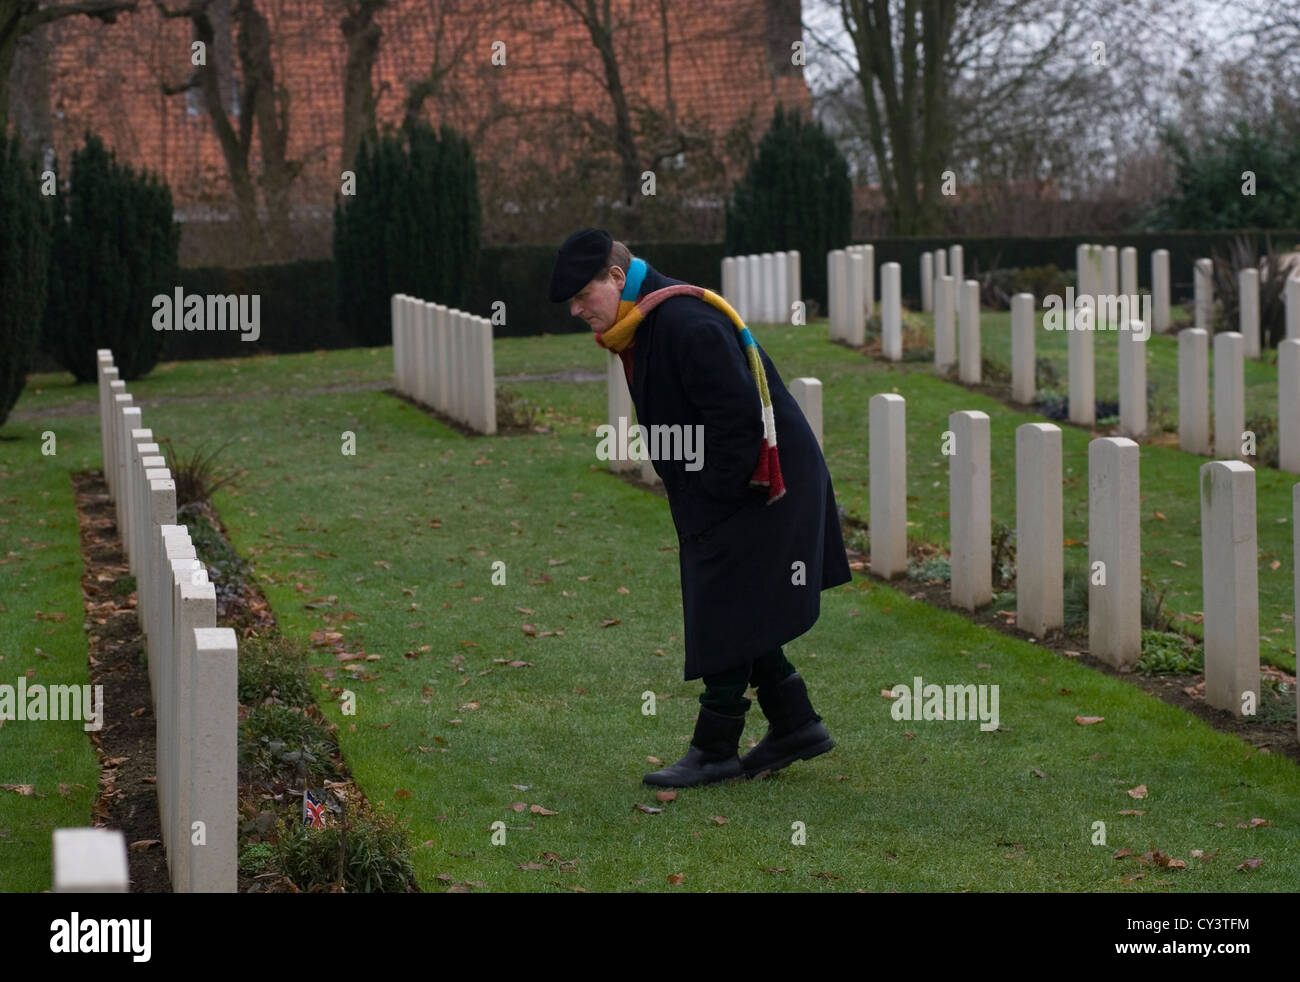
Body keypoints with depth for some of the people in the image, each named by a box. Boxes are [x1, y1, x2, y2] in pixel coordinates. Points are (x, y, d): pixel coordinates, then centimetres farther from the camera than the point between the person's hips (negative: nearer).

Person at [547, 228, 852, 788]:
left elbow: (739, 416, -27)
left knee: (729, 618, -4)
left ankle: (715, 751, 3)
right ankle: (795, 727, 24)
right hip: (718, 496, 10)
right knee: (741, 616, 15)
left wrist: (714, 494, -18)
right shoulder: (641, 326, 8)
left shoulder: (686, 324, -24)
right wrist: (692, 496, 11)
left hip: (756, 490, -10)